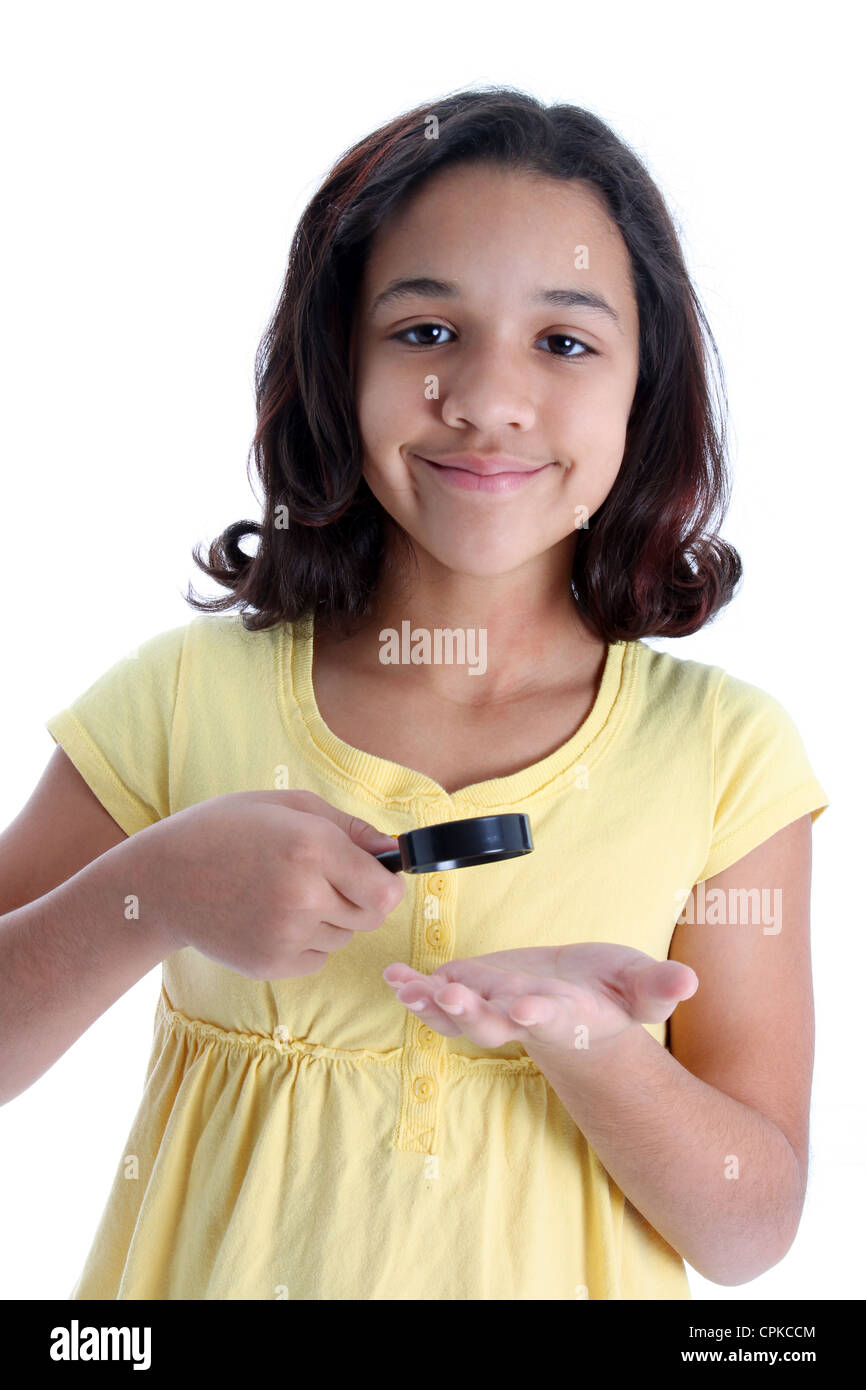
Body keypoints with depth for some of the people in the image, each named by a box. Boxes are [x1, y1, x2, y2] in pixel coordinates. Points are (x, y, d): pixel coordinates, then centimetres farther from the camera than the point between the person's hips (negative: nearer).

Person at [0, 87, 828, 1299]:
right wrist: (153, 892, -27)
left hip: (550, 1277, 0)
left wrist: (588, 1045, -28)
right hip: (222, 1267, 1)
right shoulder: (186, 697, -13)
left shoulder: (724, 750, -12)